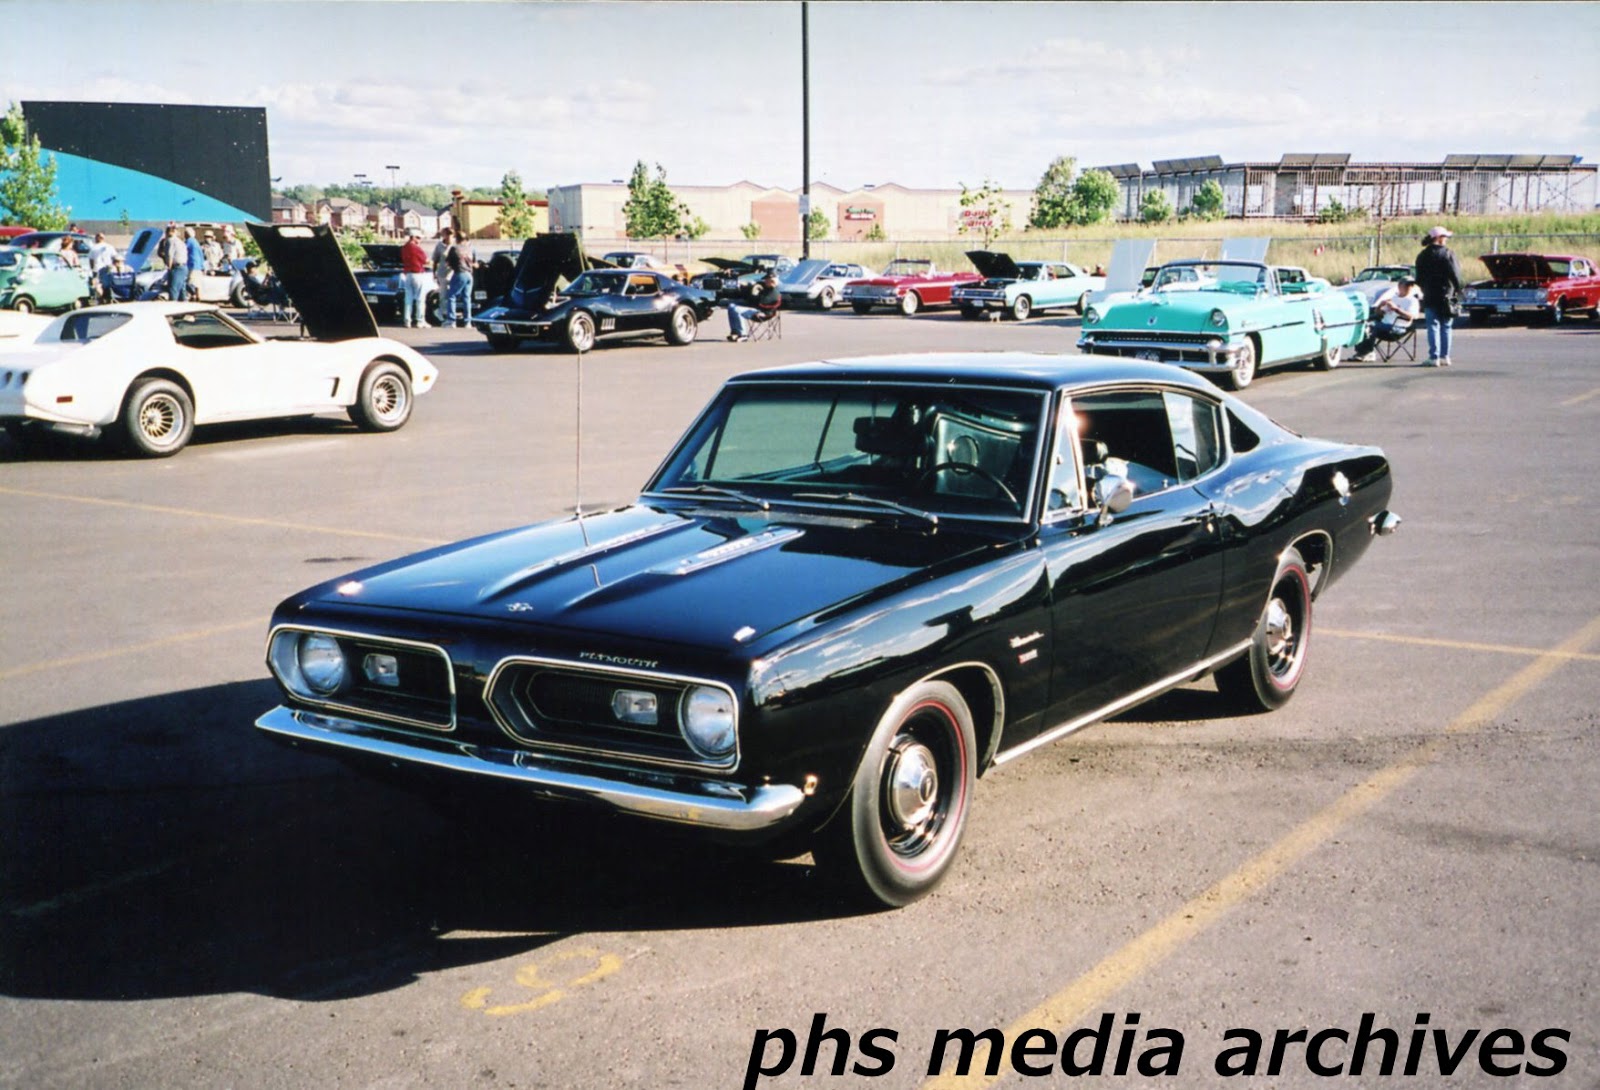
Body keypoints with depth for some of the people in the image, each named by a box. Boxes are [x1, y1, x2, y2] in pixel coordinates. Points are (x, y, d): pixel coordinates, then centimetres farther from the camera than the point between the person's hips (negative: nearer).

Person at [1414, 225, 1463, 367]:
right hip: (1446, 295, -1)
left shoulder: (1423, 256, 5)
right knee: (1445, 327, 8)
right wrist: (1457, 289, 4)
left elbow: (1419, 278, 9)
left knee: (1433, 327, -1)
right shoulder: (1447, 253, -6)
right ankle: (1445, 357, 9)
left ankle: (1434, 357, -8)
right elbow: (1455, 274, -7)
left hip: (1430, 297, 1)